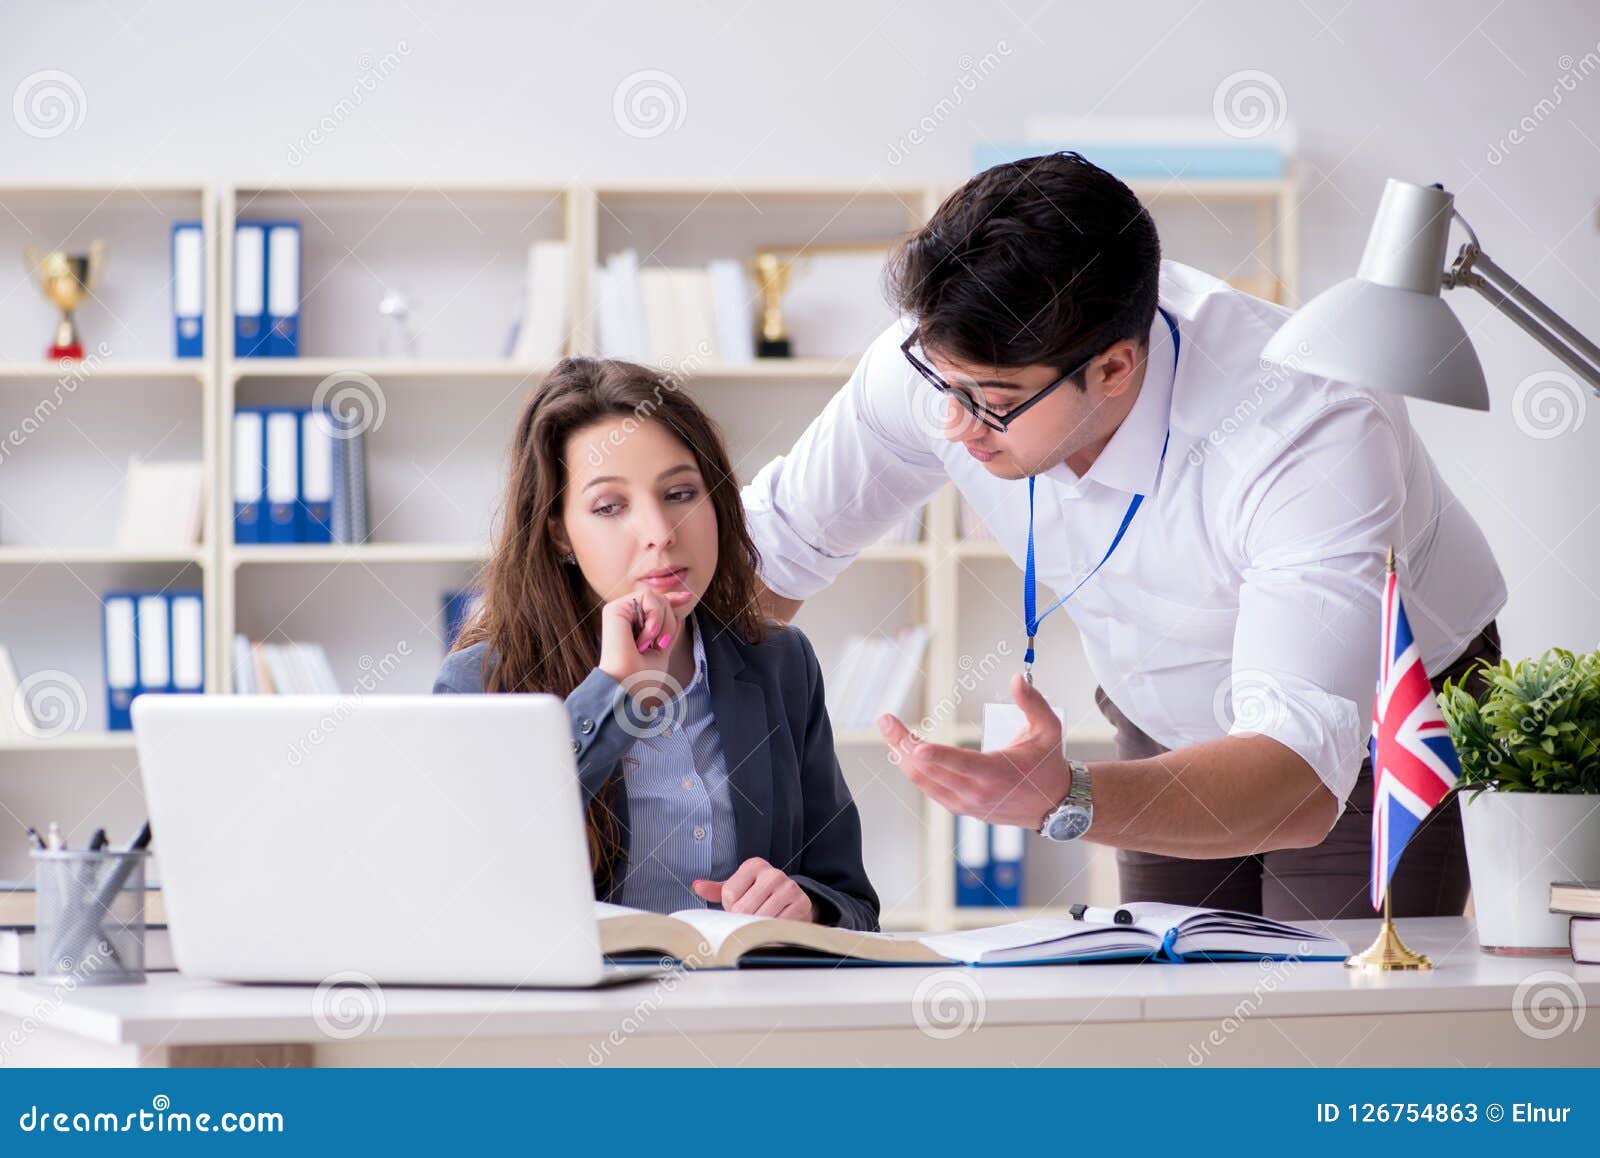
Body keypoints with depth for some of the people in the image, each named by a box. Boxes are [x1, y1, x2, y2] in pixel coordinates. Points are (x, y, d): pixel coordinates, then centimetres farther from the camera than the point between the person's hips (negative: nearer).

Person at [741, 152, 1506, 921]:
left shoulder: (1313, 432, -39)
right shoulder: (944, 360, -25)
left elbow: (1301, 781, -46)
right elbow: (775, 547, -8)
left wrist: (1064, 801, -62)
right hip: (1167, 733, 4)